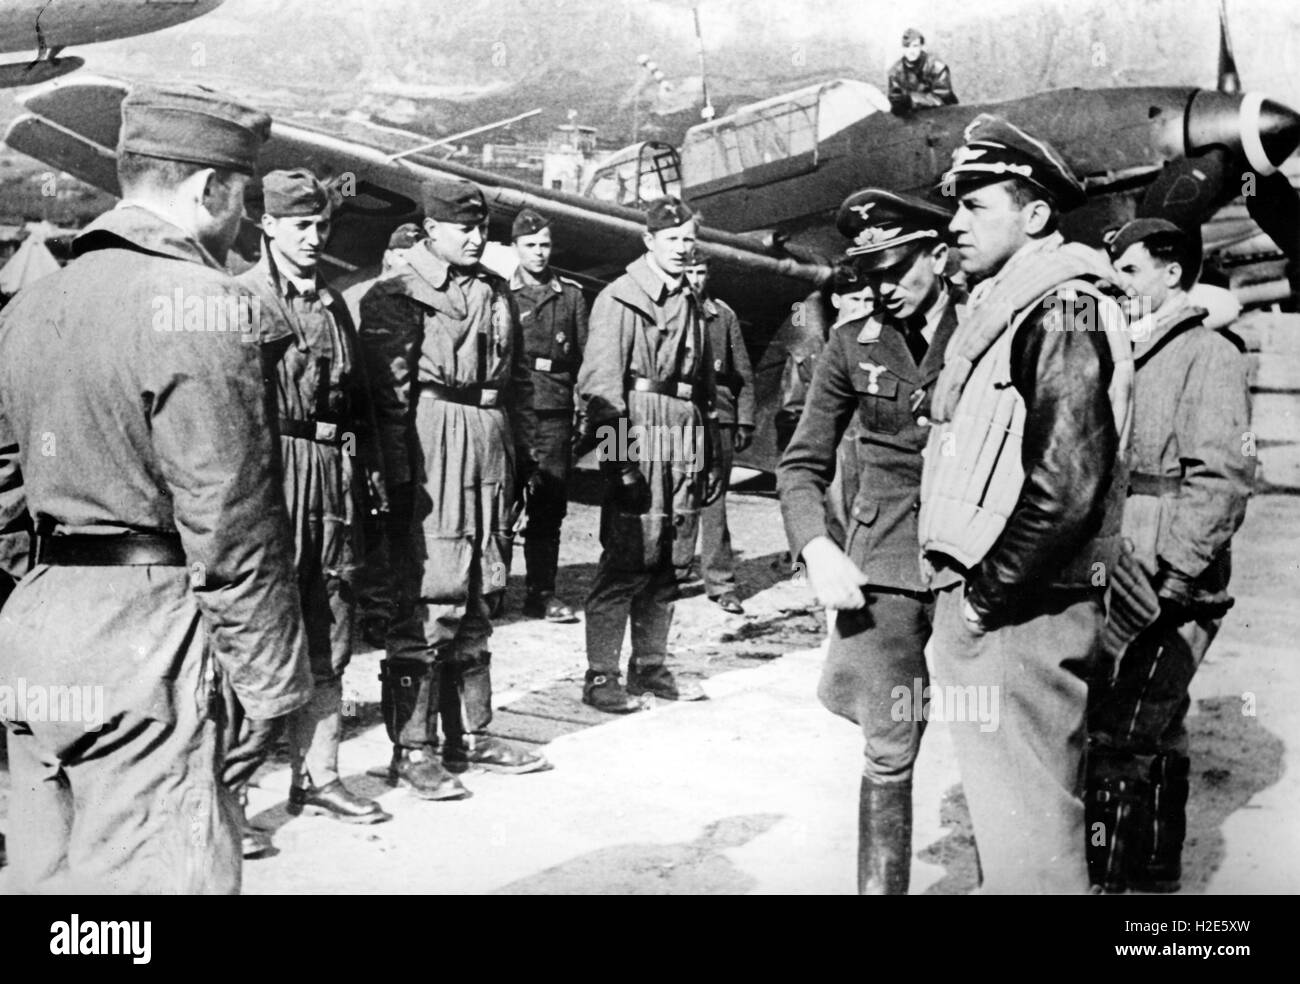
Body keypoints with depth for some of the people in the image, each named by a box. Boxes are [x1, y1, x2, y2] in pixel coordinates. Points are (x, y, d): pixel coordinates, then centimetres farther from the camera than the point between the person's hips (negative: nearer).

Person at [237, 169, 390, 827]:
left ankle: (318, 774, 19)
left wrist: (370, 465, 12)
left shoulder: (334, 303, 18)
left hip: (335, 476, 7)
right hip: (271, 471, -6)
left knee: (328, 637, 10)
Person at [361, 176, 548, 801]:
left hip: (493, 464, 7)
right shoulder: (395, 298, -3)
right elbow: (388, 395, -10)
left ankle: (470, 735, 23)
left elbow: (519, 380, 22)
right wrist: (400, 477, -15)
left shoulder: (497, 294, 18)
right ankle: (412, 750, 1)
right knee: (427, 605, -7)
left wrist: (523, 454, 16)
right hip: (432, 462, -7)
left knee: (479, 604, 12)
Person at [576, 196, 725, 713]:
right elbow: (600, 380, -11)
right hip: (637, 439, -7)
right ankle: (600, 676, -2)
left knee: (661, 559, 11)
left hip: (682, 443, 7)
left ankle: (650, 666, 20)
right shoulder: (619, 298, -2)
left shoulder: (691, 305, 20)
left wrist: (711, 457, 20)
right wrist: (616, 451, -20)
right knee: (625, 559, -8)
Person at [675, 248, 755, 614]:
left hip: (718, 415, 1)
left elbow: (743, 373, 13)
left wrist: (745, 421, 6)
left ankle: (720, 582, 5)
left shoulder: (724, 315, 11)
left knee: (714, 500, 1)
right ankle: (675, 569, 15)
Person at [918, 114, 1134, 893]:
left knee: (1026, 822, 0)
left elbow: (1066, 479, -23)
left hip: (1019, 614, -10)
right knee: (1021, 807, 20)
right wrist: (965, 589, 13)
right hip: (991, 601, 10)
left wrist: (986, 594, -16)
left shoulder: (1059, 309, -13)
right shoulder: (1004, 308, 17)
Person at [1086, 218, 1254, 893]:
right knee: (1155, 739, 17)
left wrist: (1166, 581, -20)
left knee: (1117, 744, -10)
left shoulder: (1210, 355, -6)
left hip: (1168, 596, -8)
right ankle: (1156, 876, 28)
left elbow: (1222, 481, -16)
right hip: (1121, 586, 8)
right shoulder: (1130, 357, 18)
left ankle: (1106, 878, -4)